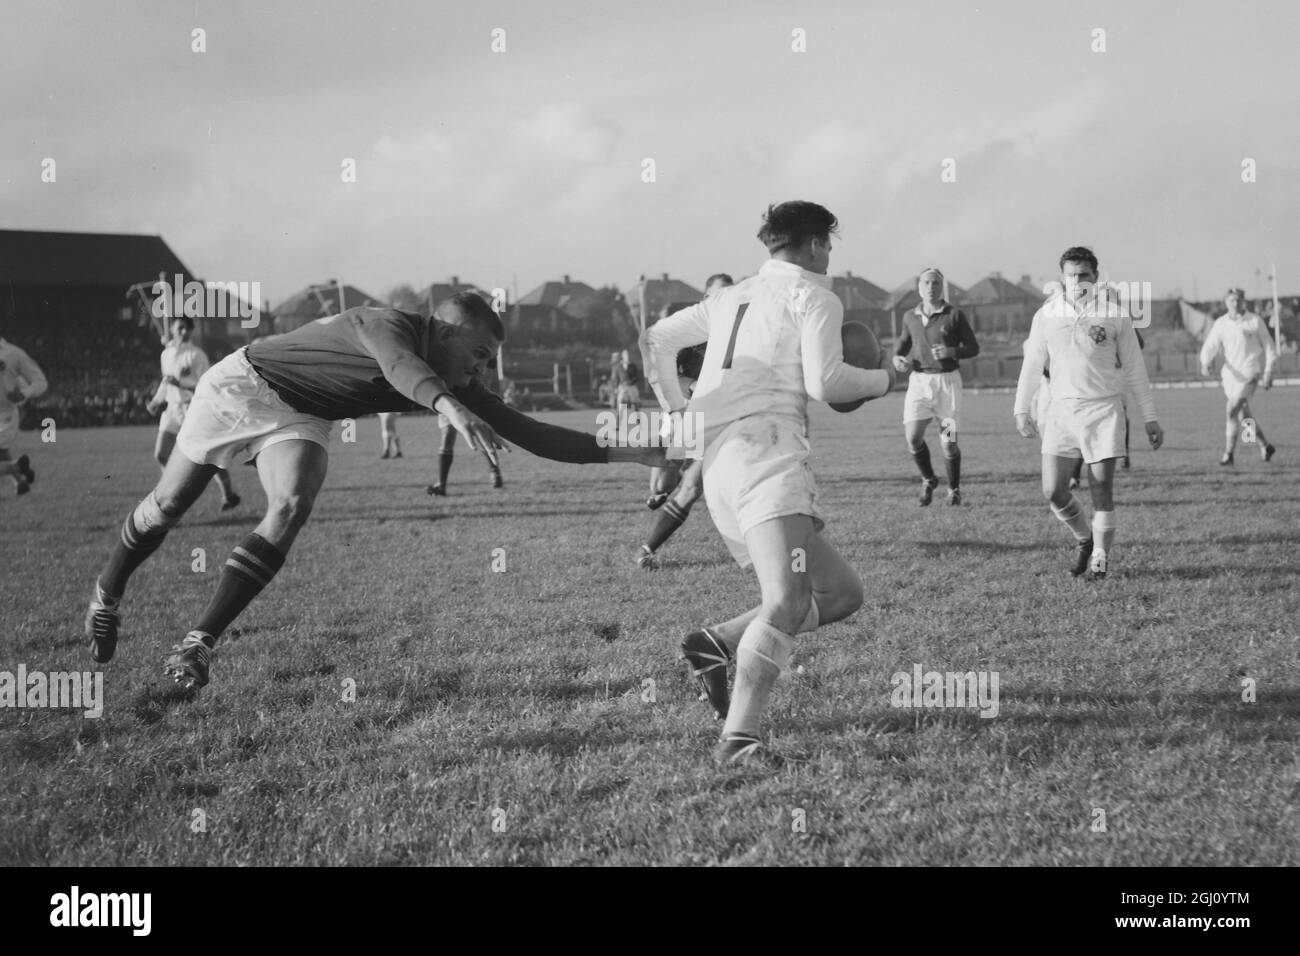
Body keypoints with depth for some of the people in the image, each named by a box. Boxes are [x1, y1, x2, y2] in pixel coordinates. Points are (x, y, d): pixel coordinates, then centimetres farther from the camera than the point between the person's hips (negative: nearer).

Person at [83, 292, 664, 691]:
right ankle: (107, 596, 32)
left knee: (290, 510, -22)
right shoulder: (387, 324, -28)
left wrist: (624, 453, -12)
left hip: (300, 420, 5)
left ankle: (198, 644, -22)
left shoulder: (456, 387, -8)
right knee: (168, 505, 4)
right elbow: (399, 365, -52)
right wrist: (450, 407, -70)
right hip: (241, 382, -5)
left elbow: (530, 434, -6)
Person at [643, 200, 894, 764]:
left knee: (842, 594, 11)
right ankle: (737, 738, -35)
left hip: (715, 463, 8)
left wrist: (674, 411, 37)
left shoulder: (731, 298, 27)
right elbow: (824, 382, -6)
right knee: (787, 604, -23)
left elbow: (657, 339, 30)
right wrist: (882, 379, 11)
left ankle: (715, 644, -1)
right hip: (767, 452, -8)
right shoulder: (813, 295, 6)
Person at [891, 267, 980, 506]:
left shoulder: (954, 315, -3)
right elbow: (903, 342, 24)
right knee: (913, 438, -10)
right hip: (919, 380, 3)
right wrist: (898, 359, 2)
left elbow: (973, 347, 0)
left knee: (948, 442, -4)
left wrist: (951, 352, -19)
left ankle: (954, 490, 18)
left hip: (947, 380, -3)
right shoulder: (910, 318, 8)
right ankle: (928, 480, 17)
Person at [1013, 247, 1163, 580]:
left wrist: (1150, 418, 3)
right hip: (1061, 409, 2)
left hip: (1103, 409, -2)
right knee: (1053, 490, -5)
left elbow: (1133, 369, 4)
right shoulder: (1046, 315, 4)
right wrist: (1021, 409, 14)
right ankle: (1083, 539, 22)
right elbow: (1032, 364, 14)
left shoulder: (1114, 314, -1)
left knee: (1102, 490, -4)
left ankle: (1100, 557, 12)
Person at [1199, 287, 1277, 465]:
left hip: (1249, 373, -5)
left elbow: (1269, 348, 2)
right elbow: (1210, 347, -1)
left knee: (1232, 411, -17)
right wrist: (1205, 363, -22)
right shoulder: (1220, 323, 5)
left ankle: (1228, 454, -15)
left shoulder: (1255, 321, -3)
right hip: (1230, 374, 5)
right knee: (1244, 414, 13)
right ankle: (1265, 446, 30)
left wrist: (1268, 373, -4)